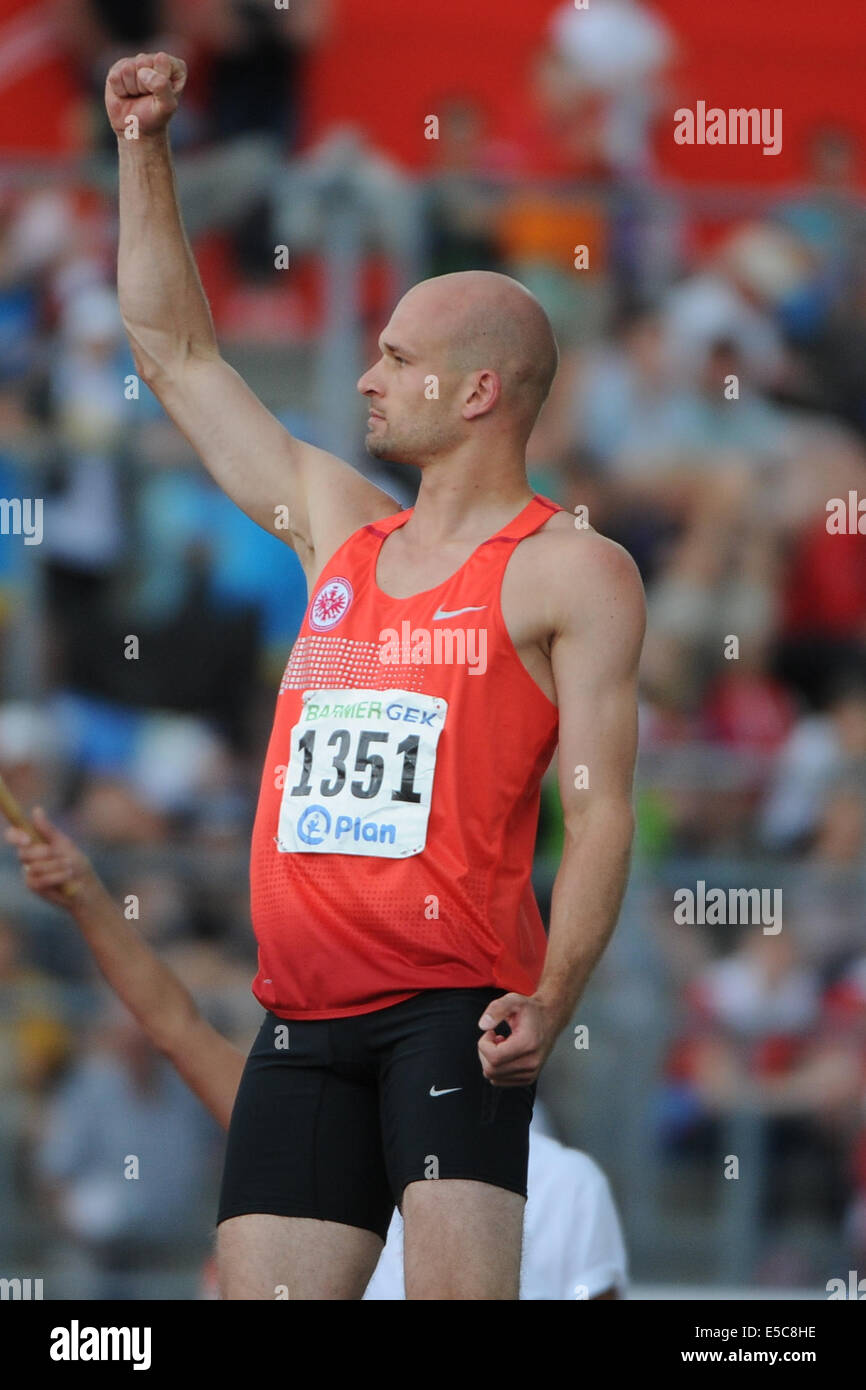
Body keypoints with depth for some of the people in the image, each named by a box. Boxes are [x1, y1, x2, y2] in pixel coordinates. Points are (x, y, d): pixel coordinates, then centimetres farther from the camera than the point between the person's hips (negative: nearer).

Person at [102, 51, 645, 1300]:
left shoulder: (570, 571, 1)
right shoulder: (338, 527, 20)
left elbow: (601, 811, -7)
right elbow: (175, 351, 27)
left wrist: (552, 1000, -21)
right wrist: (144, 148, 23)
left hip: (454, 1007, -6)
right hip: (303, 1020, 6)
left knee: (459, 1291, -21)